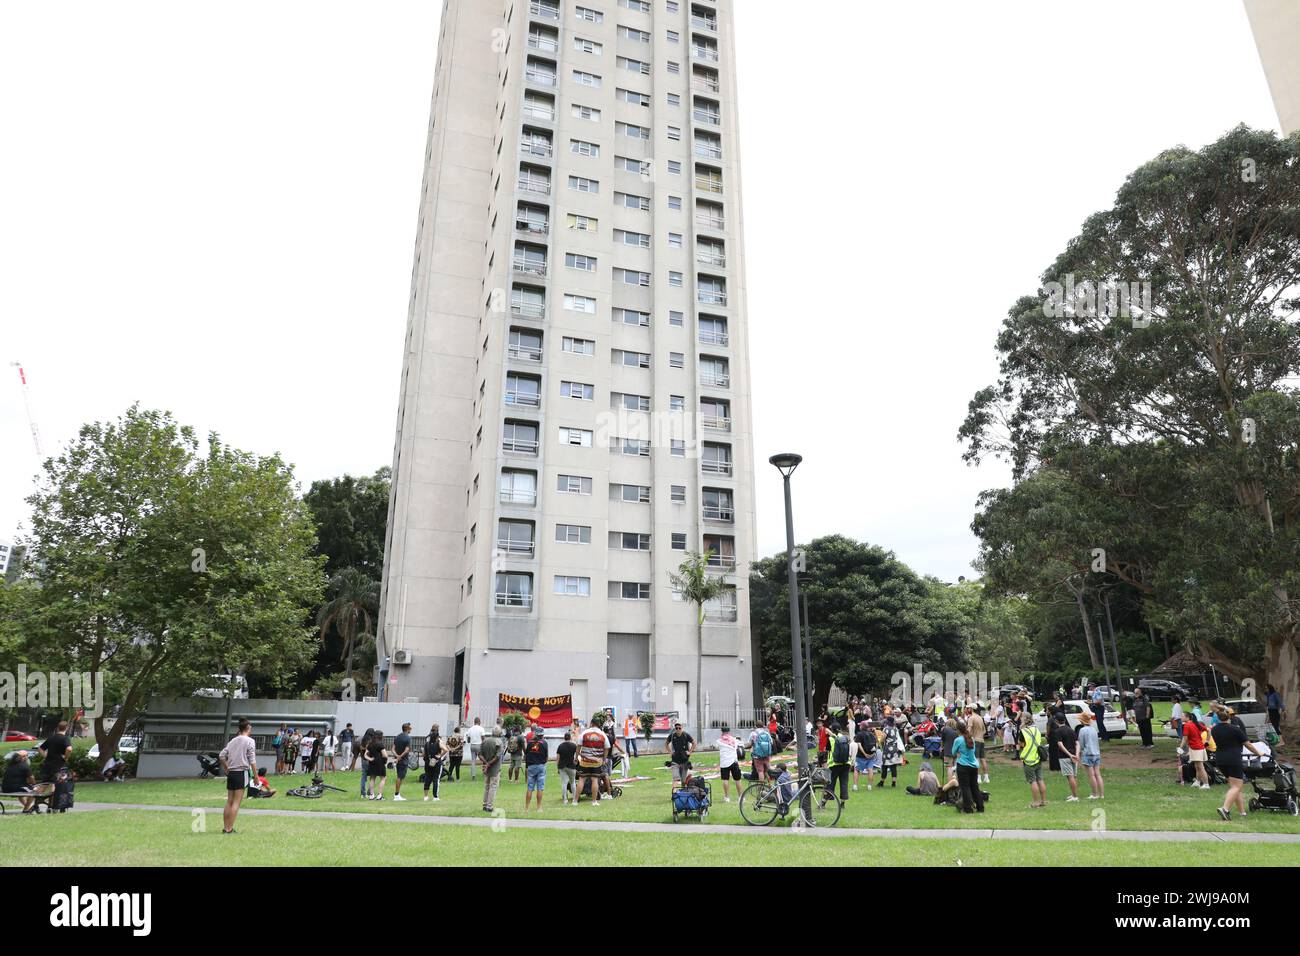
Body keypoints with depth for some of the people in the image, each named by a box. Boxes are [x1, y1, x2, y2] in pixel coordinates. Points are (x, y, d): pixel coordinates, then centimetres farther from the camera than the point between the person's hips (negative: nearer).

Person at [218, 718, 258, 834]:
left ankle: (225, 827, 16)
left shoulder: (232, 740, 12)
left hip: (231, 773, 6)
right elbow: (252, 761, -10)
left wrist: (227, 769, 20)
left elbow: (221, 756, 10)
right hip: (242, 772, -6)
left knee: (229, 801, 12)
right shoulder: (249, 741, -7)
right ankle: (230, 828, -3)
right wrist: (256, 776, -5)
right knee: (236, 802, -2)